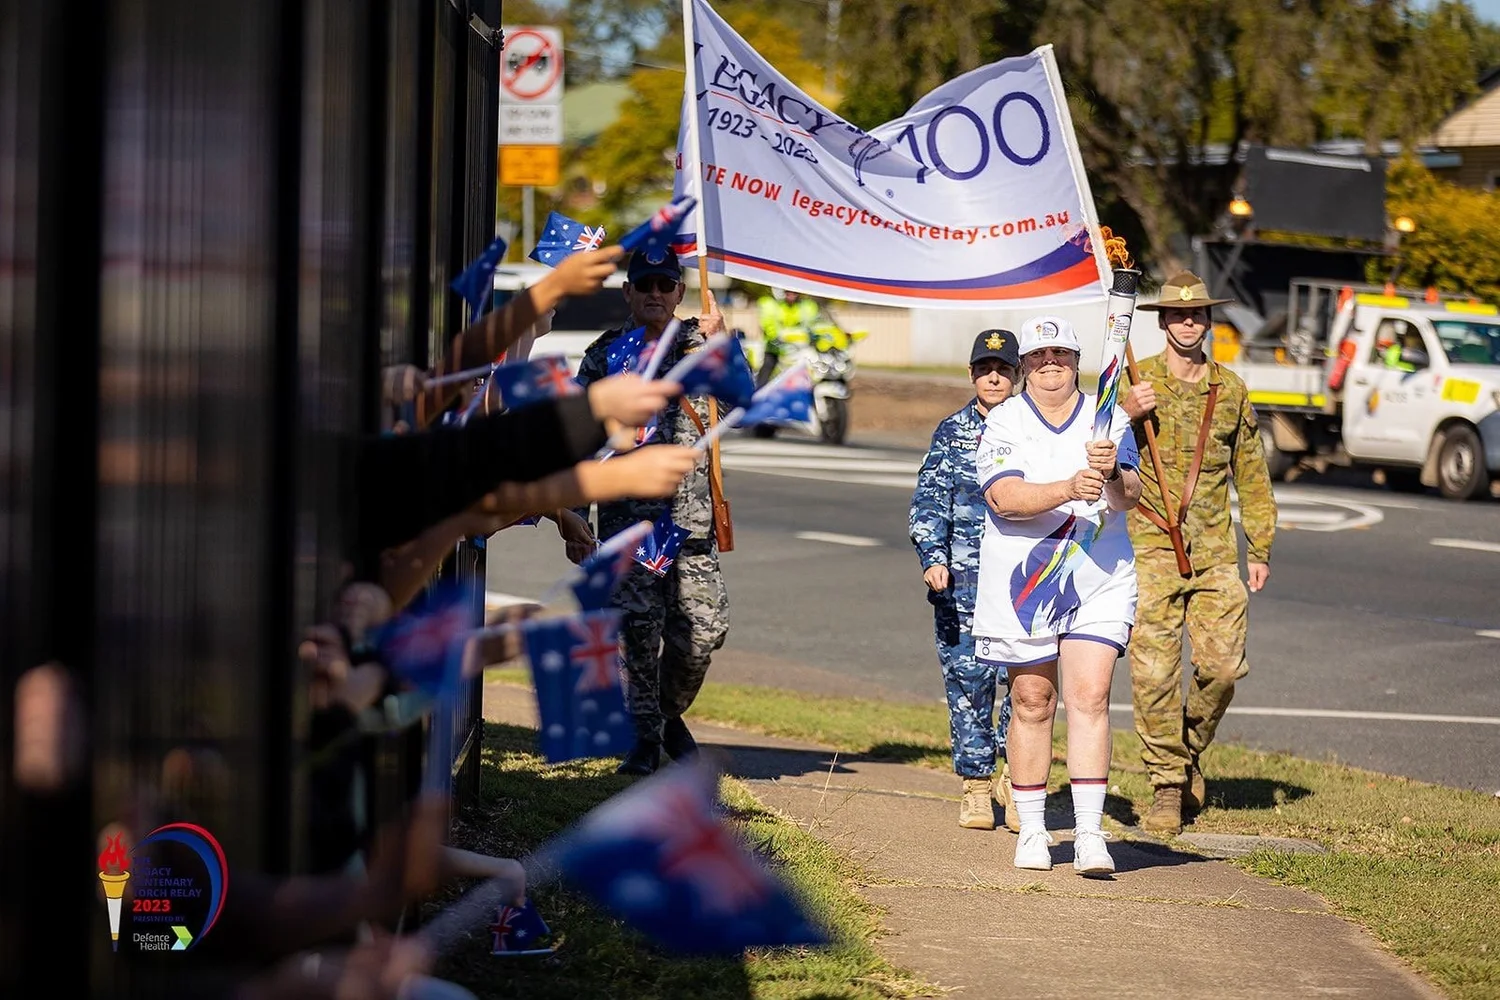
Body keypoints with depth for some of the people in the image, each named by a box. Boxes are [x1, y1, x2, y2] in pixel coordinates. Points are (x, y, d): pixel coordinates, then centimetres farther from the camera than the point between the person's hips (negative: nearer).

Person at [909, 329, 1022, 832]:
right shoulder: (952, 432, 8)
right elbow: (929, 501, 5)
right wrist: (932, 558, -10)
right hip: (963, 578, 1)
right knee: (967, 677, 1)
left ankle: (1017, 780, 6)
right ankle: (976, 785, 11)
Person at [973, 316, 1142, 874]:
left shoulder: (1109, 420, 5)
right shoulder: (1003, 423, 0)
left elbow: (1130, 496, -6)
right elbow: (1003, 498, -15)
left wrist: (1112, 476, -30)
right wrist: (1069, 489, -29)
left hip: (1099, 581, 0)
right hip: (1022, 578, 0)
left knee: (1090, 698, -9)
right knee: (1032, 703, 5)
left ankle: (1089, 834, -11)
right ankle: (1031, 831, 17)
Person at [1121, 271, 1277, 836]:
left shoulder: (1231, 390, 11)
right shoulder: (1134, 383, 3)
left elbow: (1251, 473, 18)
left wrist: (1261, 548, 16)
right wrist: (1125, 415, -20)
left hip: (1214, 551, 3)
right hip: (1152, 548, -2)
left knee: (1224, 664, -3)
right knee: (1154, 671, -8)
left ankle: (1191, 751, 23)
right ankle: (1168, 784, 1)